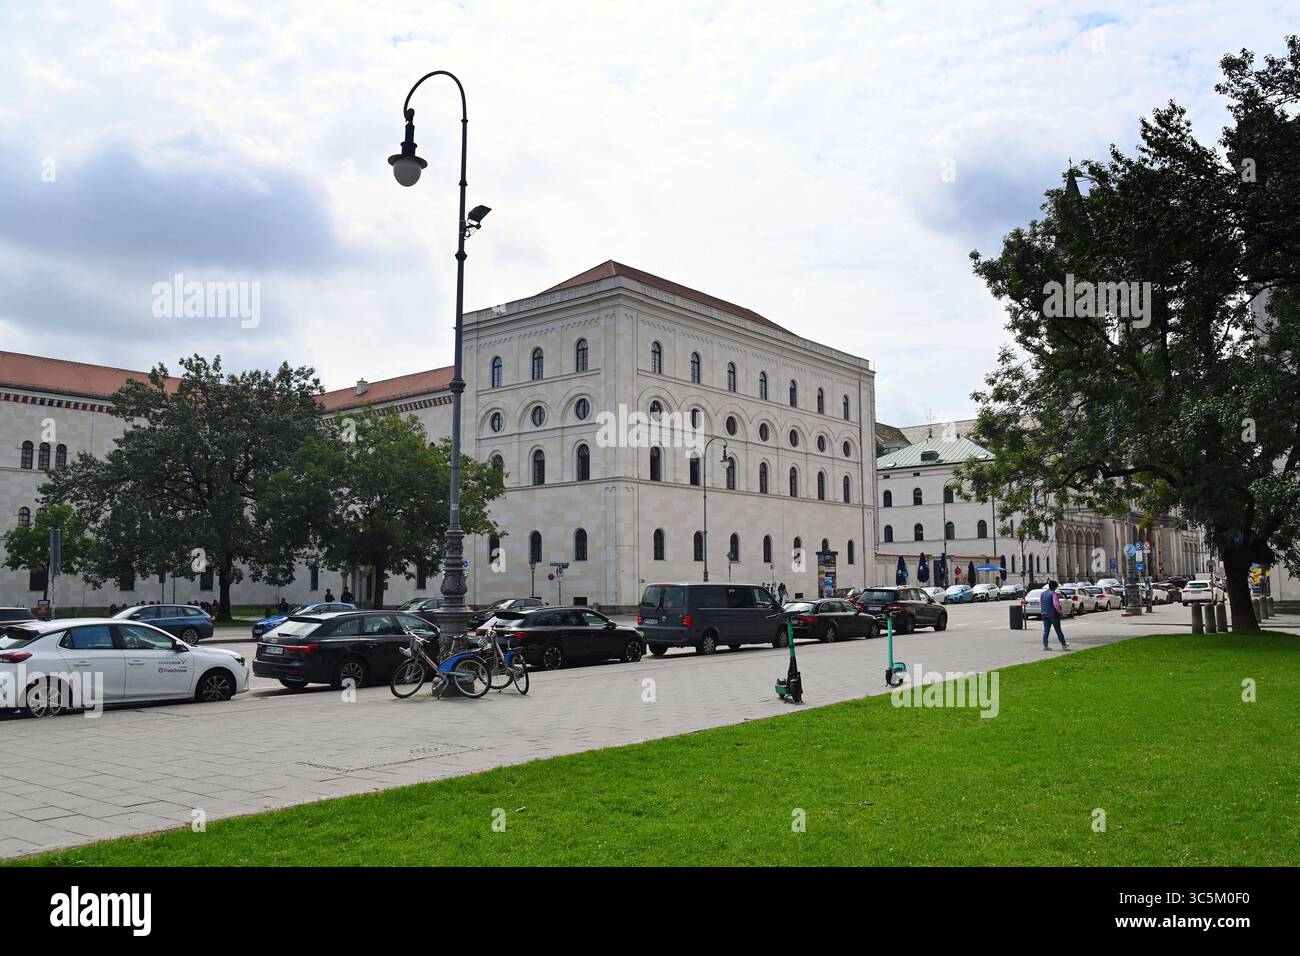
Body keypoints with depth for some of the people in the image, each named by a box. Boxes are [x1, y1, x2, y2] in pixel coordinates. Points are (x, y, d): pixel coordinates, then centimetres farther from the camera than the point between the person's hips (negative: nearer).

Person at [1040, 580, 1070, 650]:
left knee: (1046, 630, 5)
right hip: (1054, 615, -5)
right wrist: (1060, 611, -9)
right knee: (1058, 630, 6)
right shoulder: (1053, 593, -13)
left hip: (1045, 615, 5)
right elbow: (1056, 604, -22)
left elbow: (1040, 605, 13)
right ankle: (1063, 645, 18)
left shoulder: (1042, 594, 8)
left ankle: (1045, 645, -3)